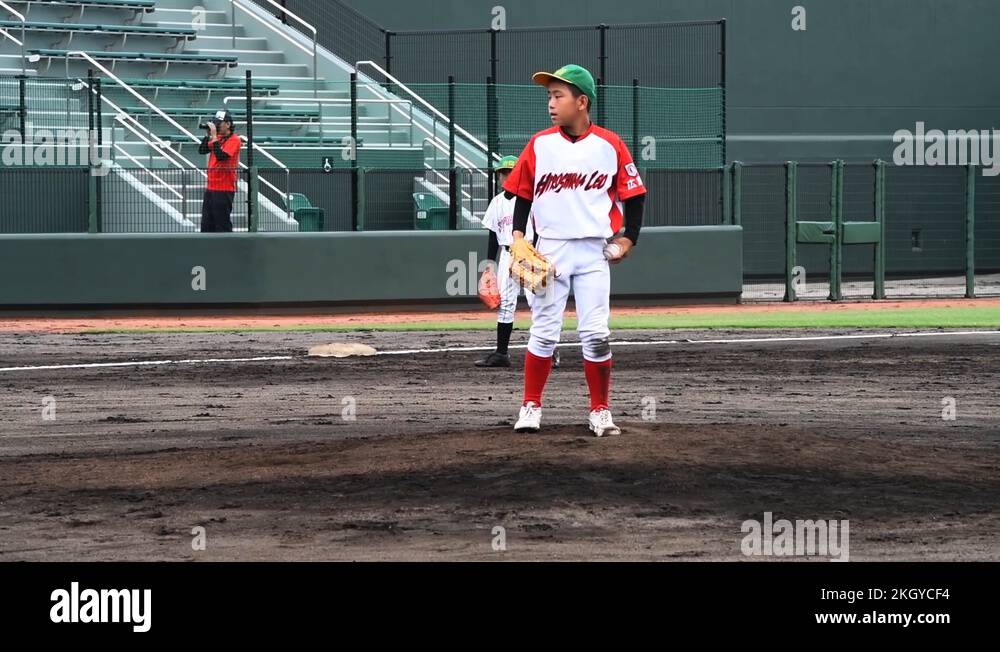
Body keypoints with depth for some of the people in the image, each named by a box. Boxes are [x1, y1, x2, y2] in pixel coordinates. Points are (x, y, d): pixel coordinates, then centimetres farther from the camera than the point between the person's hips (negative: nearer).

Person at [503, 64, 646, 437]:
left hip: (594, 252, -1)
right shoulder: (539, 145, 2)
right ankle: (531, 407, 11)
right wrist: (518, 237, -3)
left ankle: (600, 412, 7)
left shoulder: (610, 145, -2)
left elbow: (633, 193, 5)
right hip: (550, 249, 1)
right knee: (544, 332, 2)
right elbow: (523, 192, 8)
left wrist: (628, 239, -2)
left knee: (596, 334, -2)